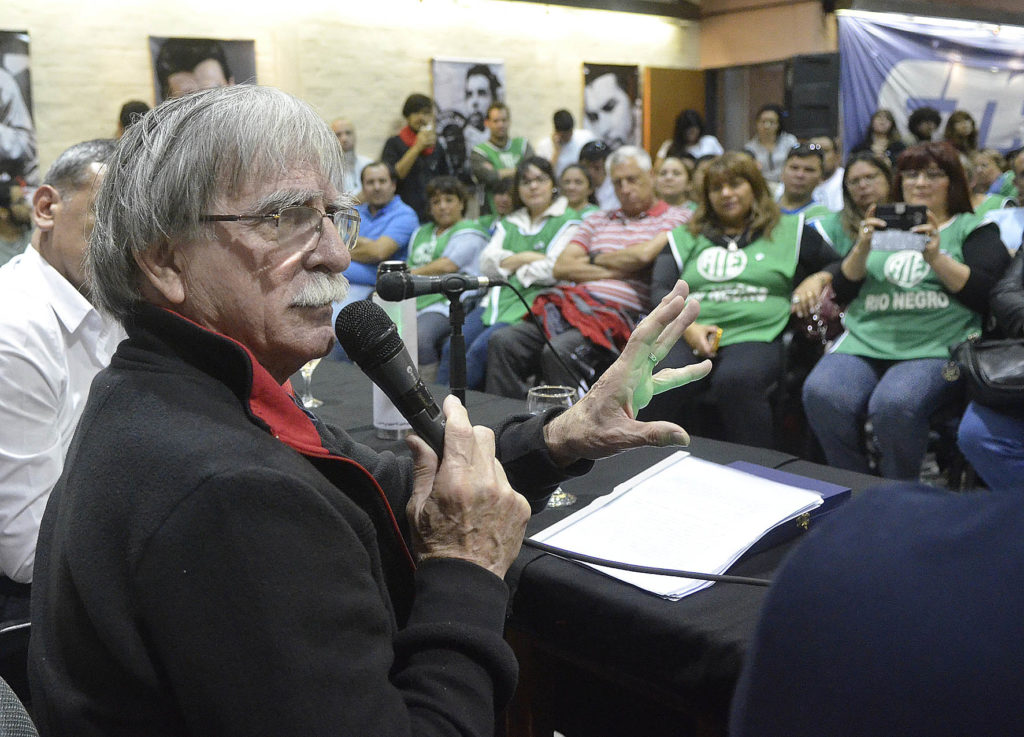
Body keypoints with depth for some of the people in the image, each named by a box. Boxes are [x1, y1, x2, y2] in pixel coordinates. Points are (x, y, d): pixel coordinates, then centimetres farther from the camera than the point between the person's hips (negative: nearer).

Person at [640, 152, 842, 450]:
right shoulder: (685, 237, 24)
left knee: (735, 381, -38)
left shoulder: (790, 230, 21)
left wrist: (818, 279, 2)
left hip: (756, 335, -1)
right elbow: (660, 290, 12)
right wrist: (688, 327, -7)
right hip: (689, 335, 2)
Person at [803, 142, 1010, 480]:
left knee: (895, 404, -35)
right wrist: (861, 250, -3)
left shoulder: (973, 229, 17)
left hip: (937, 345, -3)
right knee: (822, 395, -29)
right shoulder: (881, 226, 26)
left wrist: (937, 258, -12)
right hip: (865, 338, 3)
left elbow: (985, 296, 0)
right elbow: (841, 291, 15)